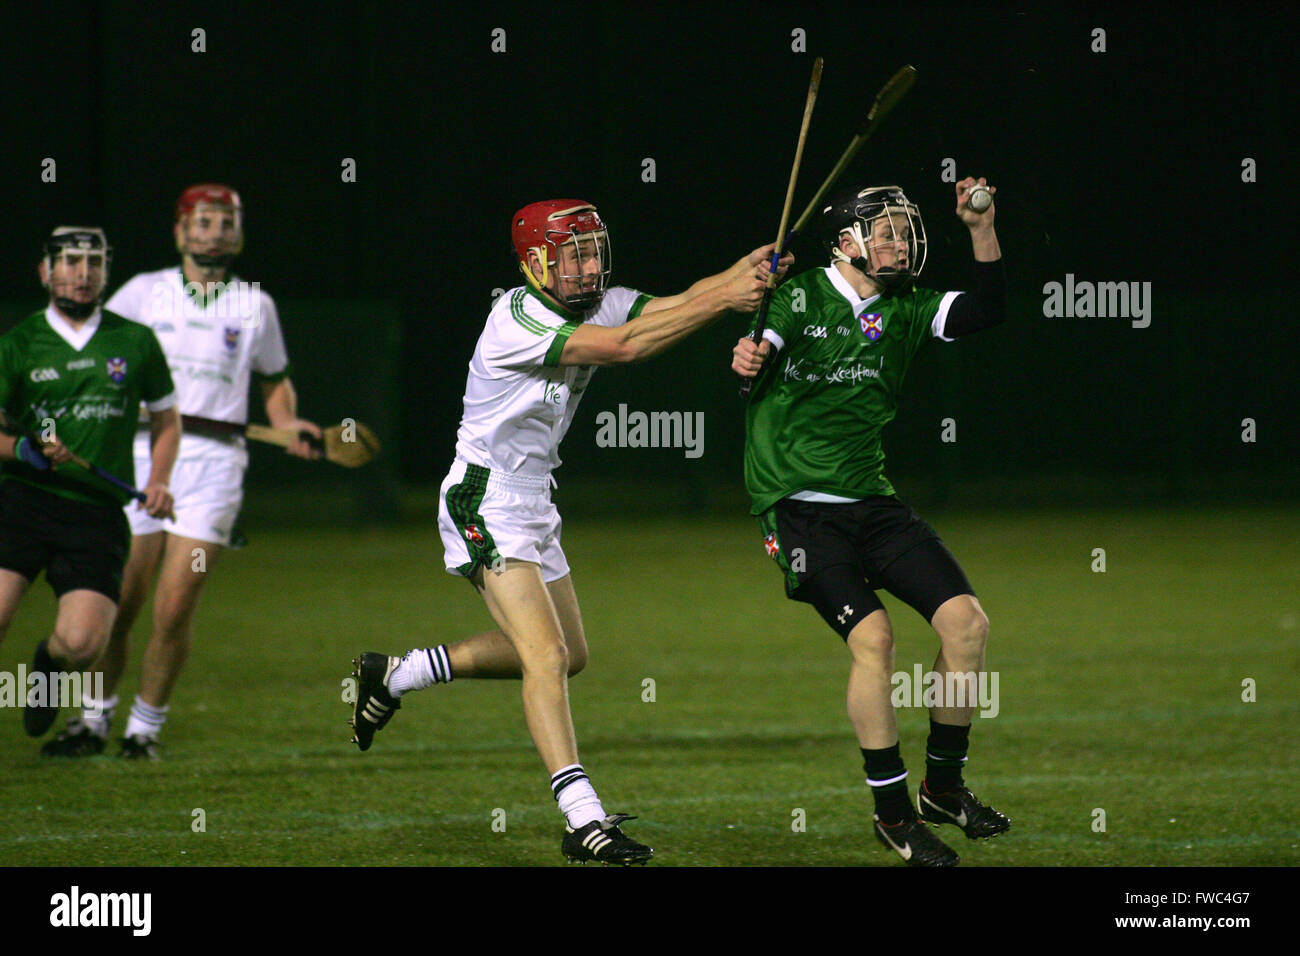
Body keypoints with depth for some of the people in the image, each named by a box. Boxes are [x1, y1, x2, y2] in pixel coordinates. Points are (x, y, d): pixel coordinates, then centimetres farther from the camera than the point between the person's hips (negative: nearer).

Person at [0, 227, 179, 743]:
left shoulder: (135, 343, 10)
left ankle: (49, 663, 22)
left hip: (98, 512, 1)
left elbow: (166, 420, 23)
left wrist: (158, 481, 7)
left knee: (81, 643, -15)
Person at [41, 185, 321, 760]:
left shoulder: (255, 305, 13)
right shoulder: (146, 292, 10)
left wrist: (288, 424, 4)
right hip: (141, 453, 0)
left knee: (175, 609, -8)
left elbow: (276, 382, 23)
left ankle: (145, 727, 7)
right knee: (115, 605, -1)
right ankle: (92, 722, 15)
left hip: (212, 460, 0)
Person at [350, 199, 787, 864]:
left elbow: (675, 306, -8)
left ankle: (394, 677, 29)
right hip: (484, 503, -10)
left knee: (566, 655, 17)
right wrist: (723, 300, -31)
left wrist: (743, 273, -27)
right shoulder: (518, 317, -21)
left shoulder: (595, 303, 3)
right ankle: (584, 823, -20)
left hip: (533, 504, 10)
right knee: (548, 657, -17)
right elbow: (623, 346, -31)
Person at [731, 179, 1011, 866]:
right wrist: (745, 359, -41)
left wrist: (982, 230, -11)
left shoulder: (899, 309, 9)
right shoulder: (797, 299, -6)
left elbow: (984, 313, 1)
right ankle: (893, 811, -11)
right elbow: (755, 357, -17)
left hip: (870, 501, 6)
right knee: (871, 636, -23)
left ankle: (943, 785, 12)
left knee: (966, 621, -6)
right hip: (797, 507, -6)